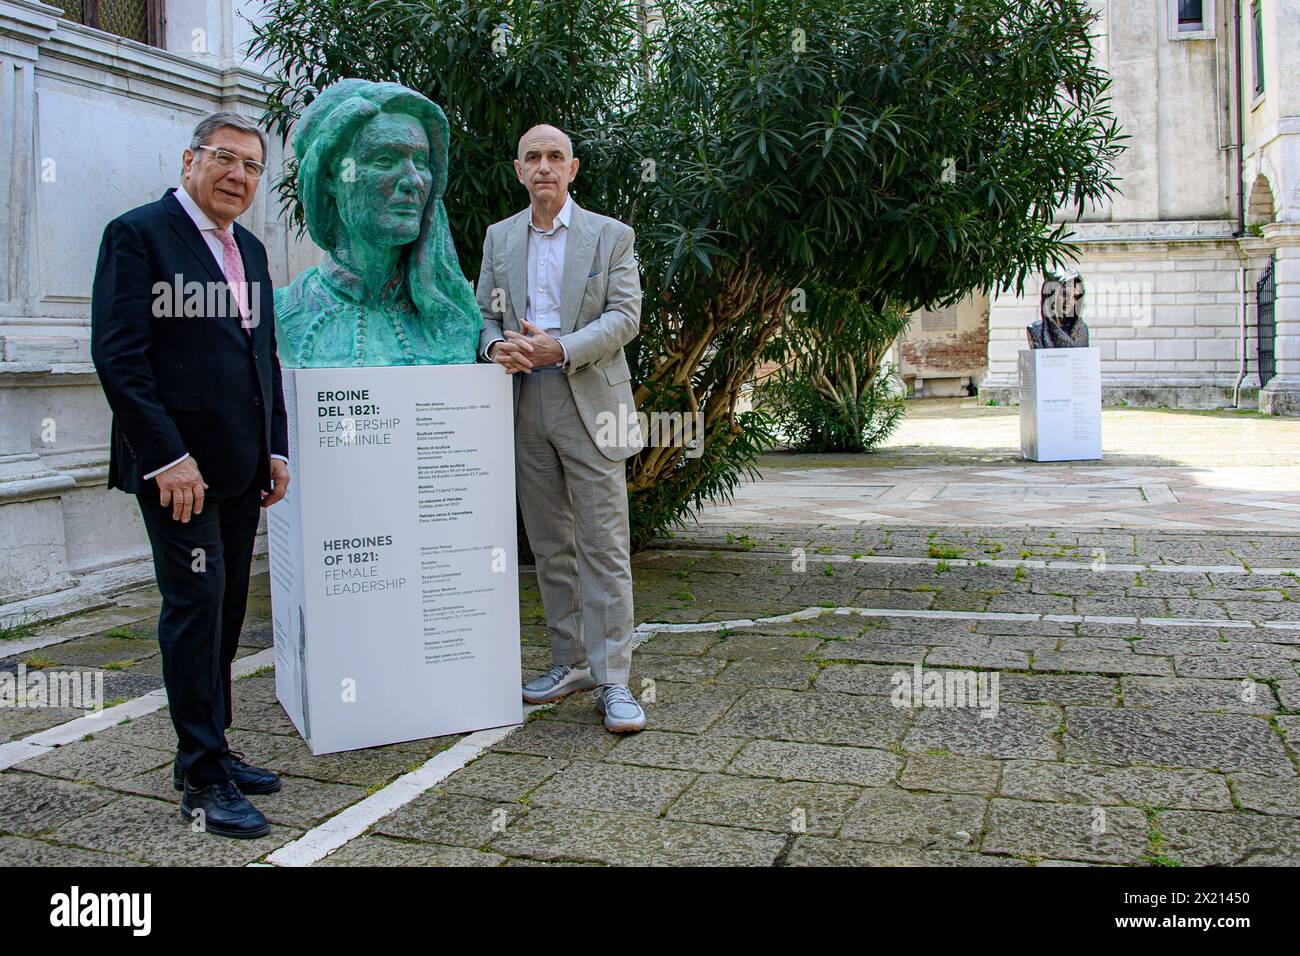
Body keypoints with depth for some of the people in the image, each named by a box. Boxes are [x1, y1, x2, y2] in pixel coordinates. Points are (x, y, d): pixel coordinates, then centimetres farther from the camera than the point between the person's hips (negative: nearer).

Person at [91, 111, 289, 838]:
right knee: (196, 602, -6)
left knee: (227, 608, 11)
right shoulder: (139, 233, -5)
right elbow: (118, 354, -12)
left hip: (240, 467, 7)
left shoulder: (250, 250, 17)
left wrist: (275, 449, 13)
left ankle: (212, 750, 24)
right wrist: (166, 457, -18)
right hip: (177, 464, -7)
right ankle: (202, 779, 4)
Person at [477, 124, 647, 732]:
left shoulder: (610, 236, 4)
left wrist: (559, 350, -18)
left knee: (603, 547, -6)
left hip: (589, 405, -4)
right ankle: (570, 663, 21)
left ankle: (612, 681, -2)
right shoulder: (499, 237, 15)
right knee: (549, 546, 10)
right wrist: (497, 347, -8)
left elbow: (625, 316, -5)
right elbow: (485, 312, 16)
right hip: (524, 406, 4)